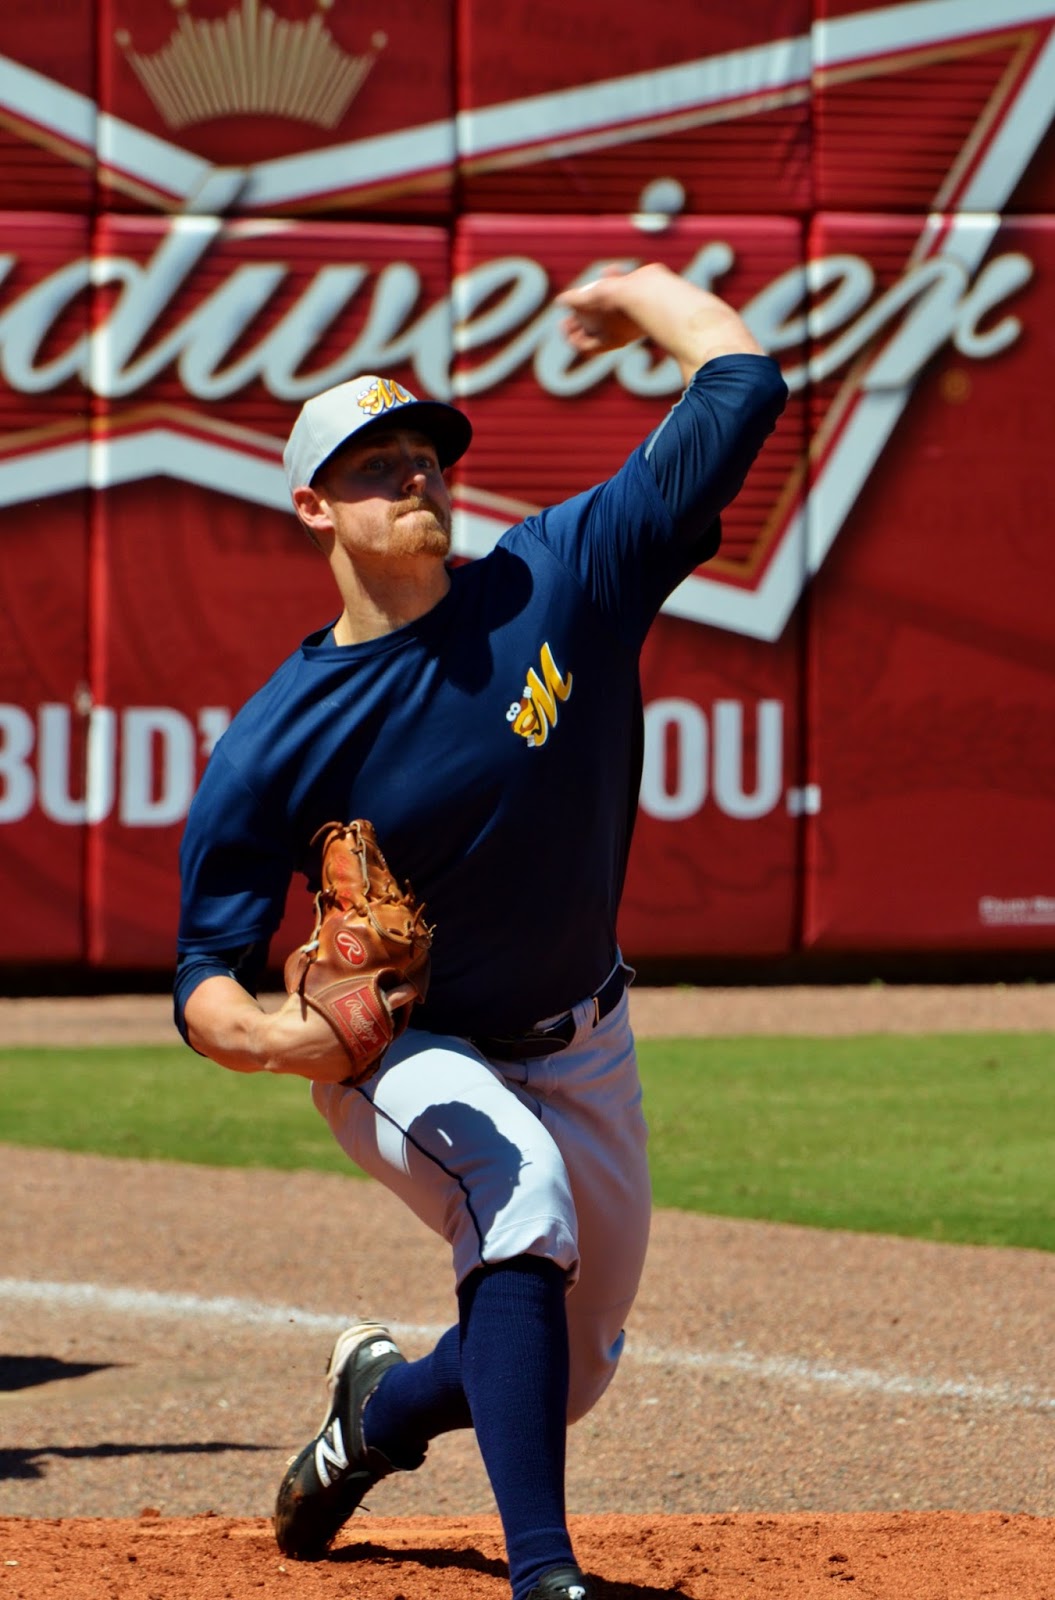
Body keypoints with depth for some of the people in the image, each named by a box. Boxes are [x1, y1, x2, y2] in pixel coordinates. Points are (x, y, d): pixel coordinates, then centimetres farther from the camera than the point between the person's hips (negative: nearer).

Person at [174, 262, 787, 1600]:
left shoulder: (560, 579, -16)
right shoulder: (276, 744, -19)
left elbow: (741, 387, -20)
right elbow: (205, 981, -15)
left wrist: (634, 292, -3)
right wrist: (271, 1031, -37)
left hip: (580, 1049, 4)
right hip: (401, 1053, -4)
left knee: (564, 1376, 12)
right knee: (519, 1189, -36)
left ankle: (381, 1404, 47)